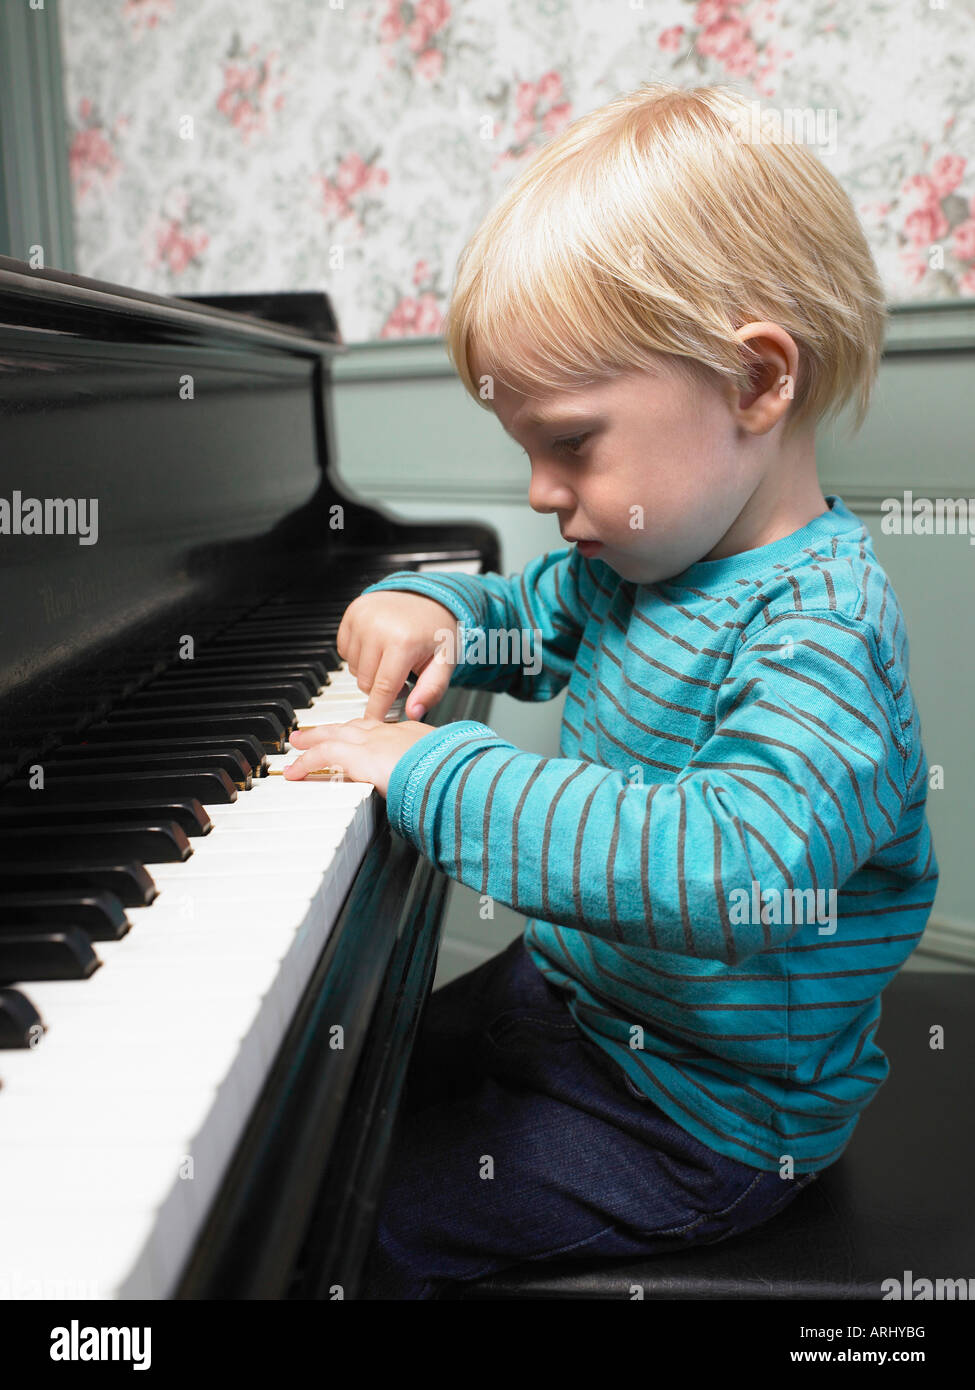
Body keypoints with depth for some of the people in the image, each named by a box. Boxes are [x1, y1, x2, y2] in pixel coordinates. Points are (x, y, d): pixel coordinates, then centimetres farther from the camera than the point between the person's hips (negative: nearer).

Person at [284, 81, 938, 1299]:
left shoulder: (818, 631, -31)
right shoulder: (639, 552, -2)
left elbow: (735, 868, -47)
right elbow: (532, 618, 18)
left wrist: (435, 777, -40)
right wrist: (430, 605, -6)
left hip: (700, 1122, -9)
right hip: (575, 993, 9)